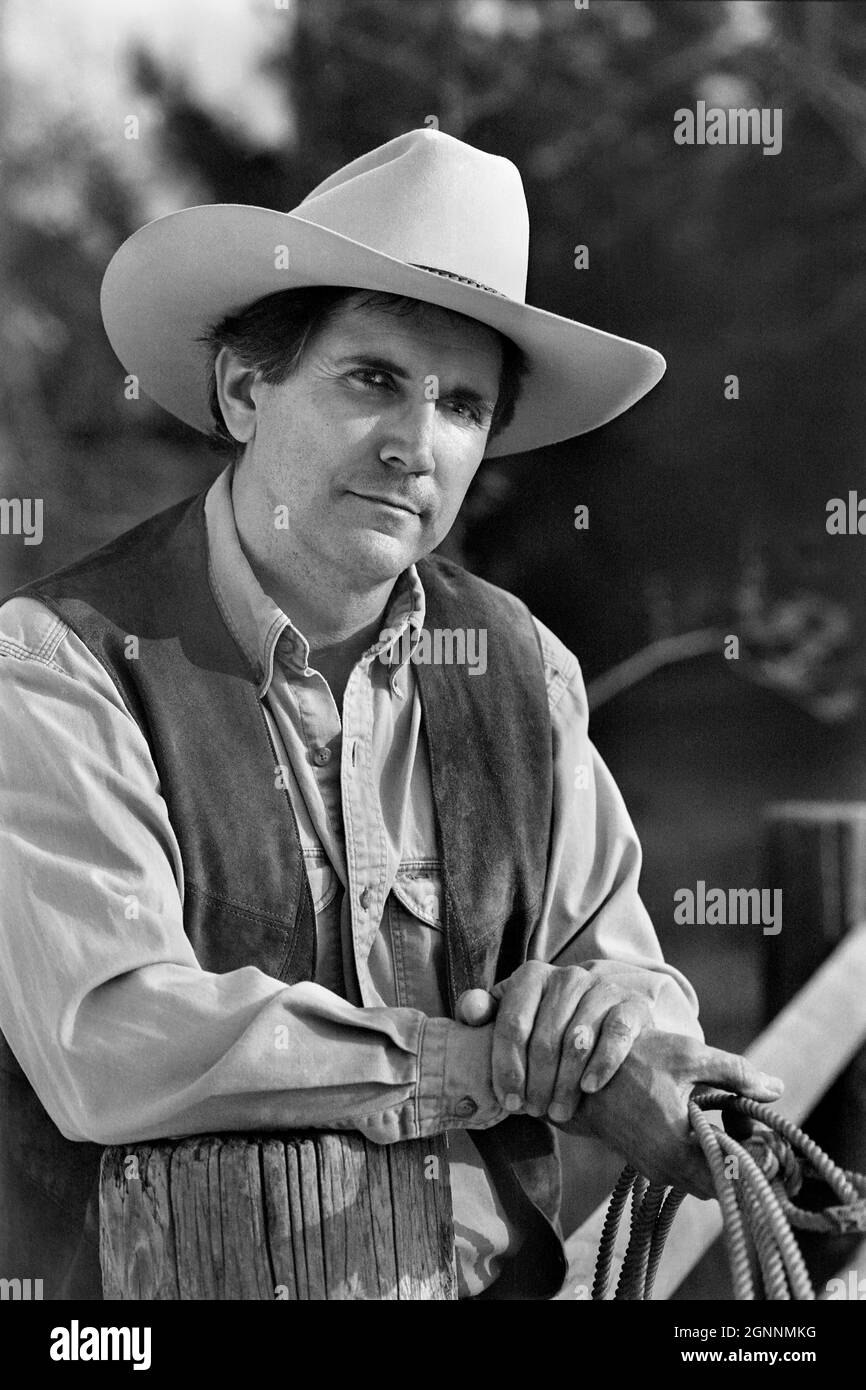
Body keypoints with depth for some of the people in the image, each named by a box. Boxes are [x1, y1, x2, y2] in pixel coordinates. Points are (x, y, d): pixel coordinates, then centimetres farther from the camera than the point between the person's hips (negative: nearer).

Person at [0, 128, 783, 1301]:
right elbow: (109, 1045, -19)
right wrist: (528, 1067, -15)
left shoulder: (518, 667, 7)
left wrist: (620, 1000, -10)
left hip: (500, 1275, 4)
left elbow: (623, 957, 14)